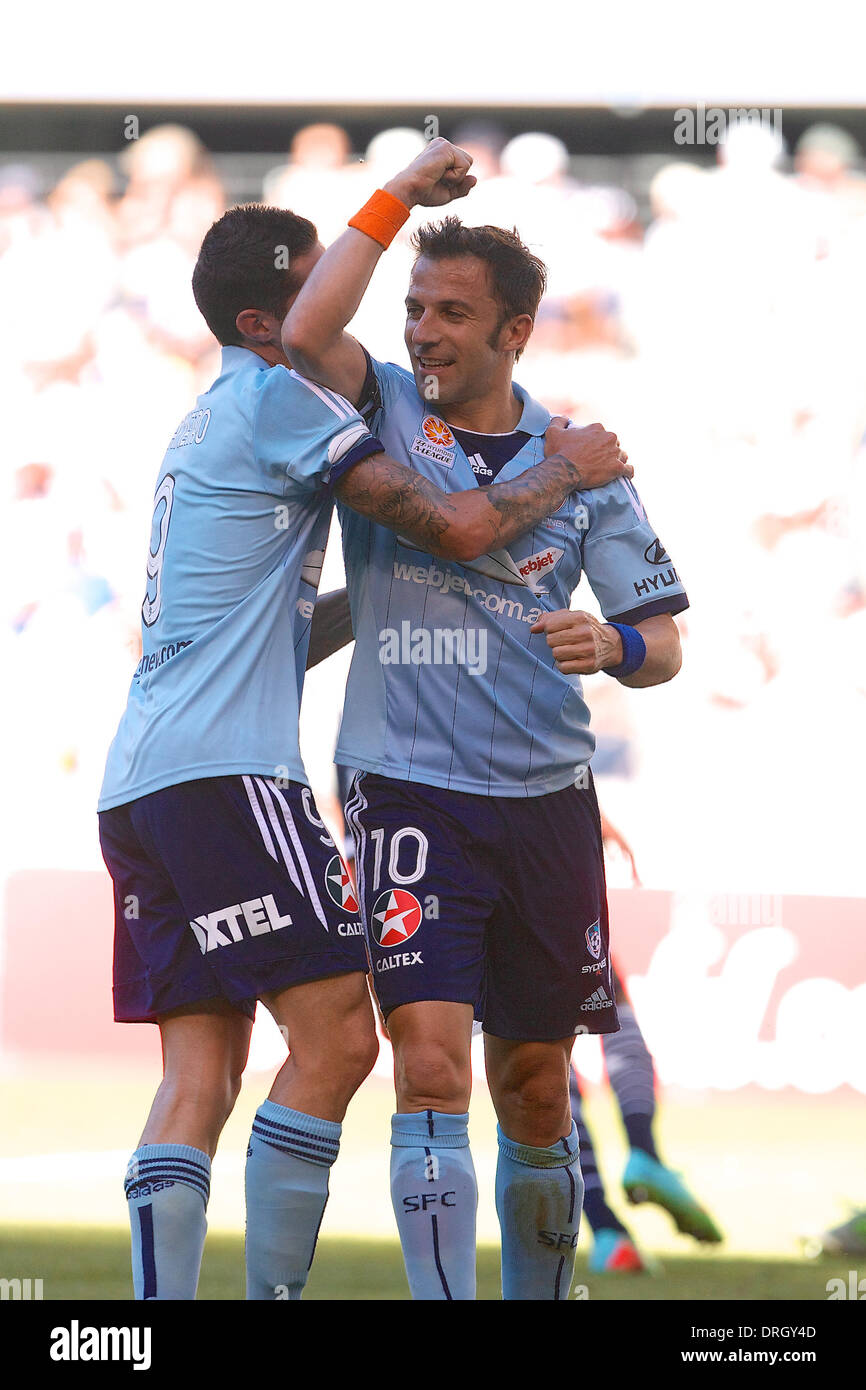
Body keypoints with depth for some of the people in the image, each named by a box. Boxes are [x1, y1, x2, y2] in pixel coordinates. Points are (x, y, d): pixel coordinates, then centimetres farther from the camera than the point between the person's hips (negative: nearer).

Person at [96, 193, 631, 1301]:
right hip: (224, 769, -9)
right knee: (335, 1037, -11)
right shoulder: (276, 398, -4)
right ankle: (272, 1295, -14)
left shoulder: (210, 421, 25)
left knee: (199, 1076, 3)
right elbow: (456, 527, -8)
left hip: (143, 782, 10)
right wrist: (572, 469, 8)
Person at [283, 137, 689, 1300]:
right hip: (412, 796, -3)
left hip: (547, 800, 3)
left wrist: (613, 646, -15)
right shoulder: (383, 412, 3)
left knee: (535, 1097, 10)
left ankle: (540, 1291, 26)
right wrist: (397, 197, -12)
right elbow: (308, 333, -19)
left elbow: (661, 644, 8)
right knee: (432, 1070, -15)